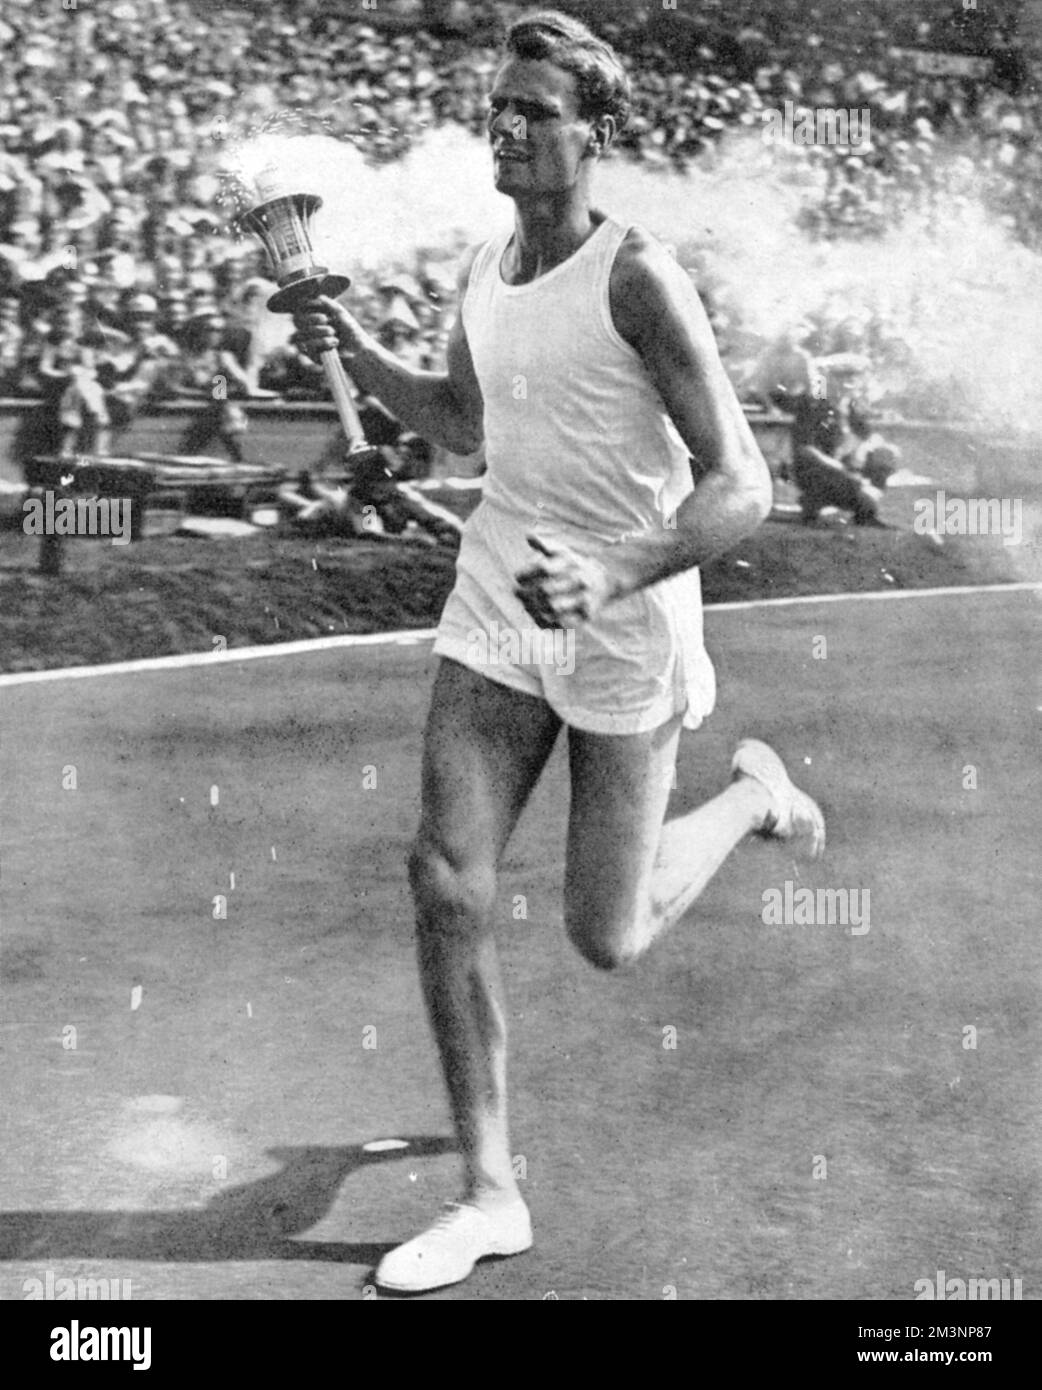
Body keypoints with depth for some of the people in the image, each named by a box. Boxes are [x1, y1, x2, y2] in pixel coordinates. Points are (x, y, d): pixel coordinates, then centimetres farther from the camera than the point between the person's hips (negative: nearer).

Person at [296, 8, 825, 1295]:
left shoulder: (638, 276, -17)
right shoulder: (485, 268, 5)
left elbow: (742, 488, -20)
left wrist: (613, 576, -35)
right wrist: (355, 354, 5)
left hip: (626, 623, -6)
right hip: (499, 605, 6)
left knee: (605, 940, 5)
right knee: (445, 881, -7)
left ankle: (753, 792, 35)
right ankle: (489, 1196, 6)